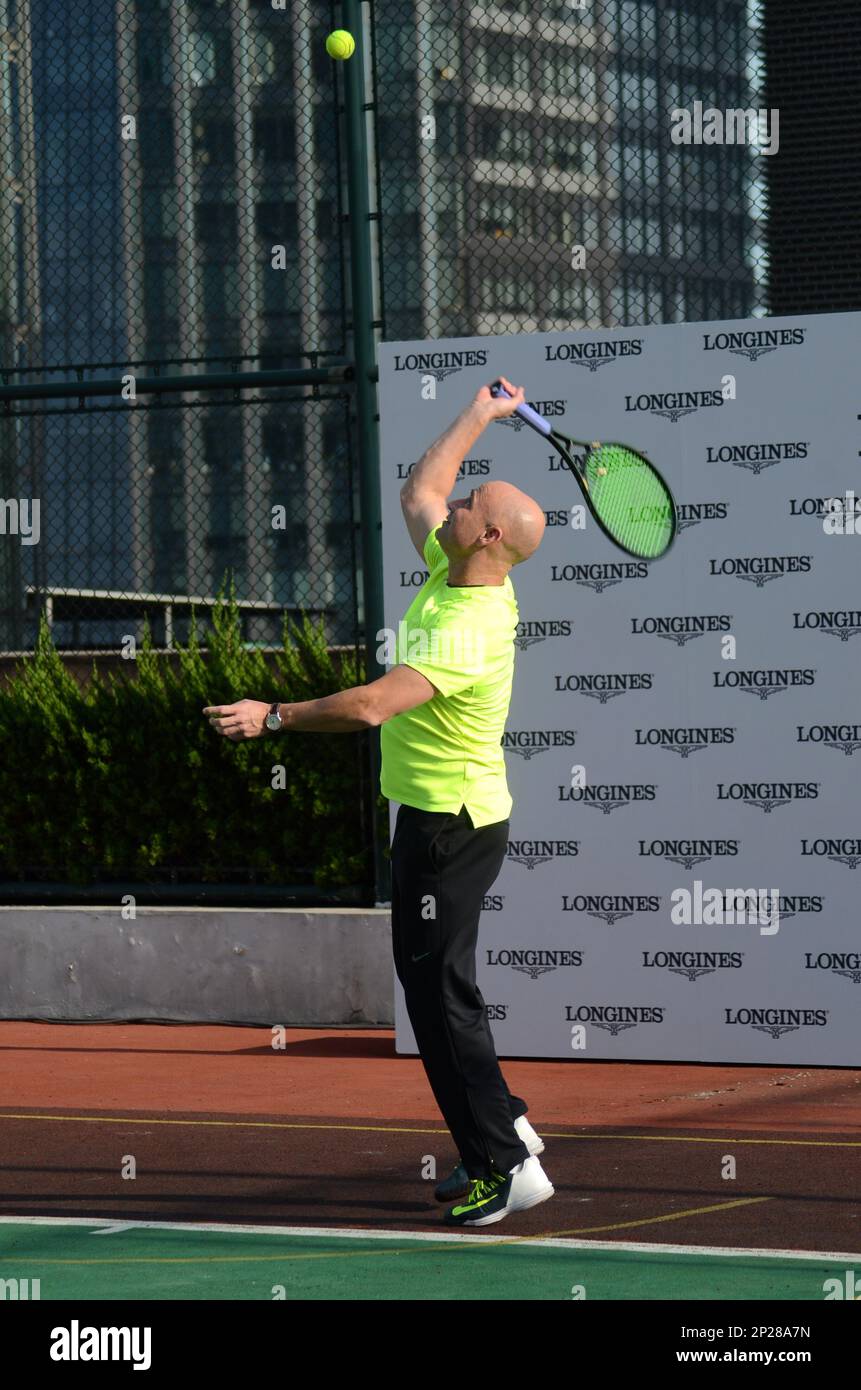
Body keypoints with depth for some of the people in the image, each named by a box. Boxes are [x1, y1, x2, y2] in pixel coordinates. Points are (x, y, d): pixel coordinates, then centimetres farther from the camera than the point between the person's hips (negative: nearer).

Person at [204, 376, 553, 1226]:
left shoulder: (470, 630, -25)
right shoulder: (453, 574, 4)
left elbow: (374, 706, -33)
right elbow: (417, 492, 23)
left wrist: (273, 717, -24)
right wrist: (479, 415, 29)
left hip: (453, 827, -10)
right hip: (433, 815, 10)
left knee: (439, 993, -10)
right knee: (431, 985, 16)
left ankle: (507, 1168, -8)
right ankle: (501, 1126, 24)